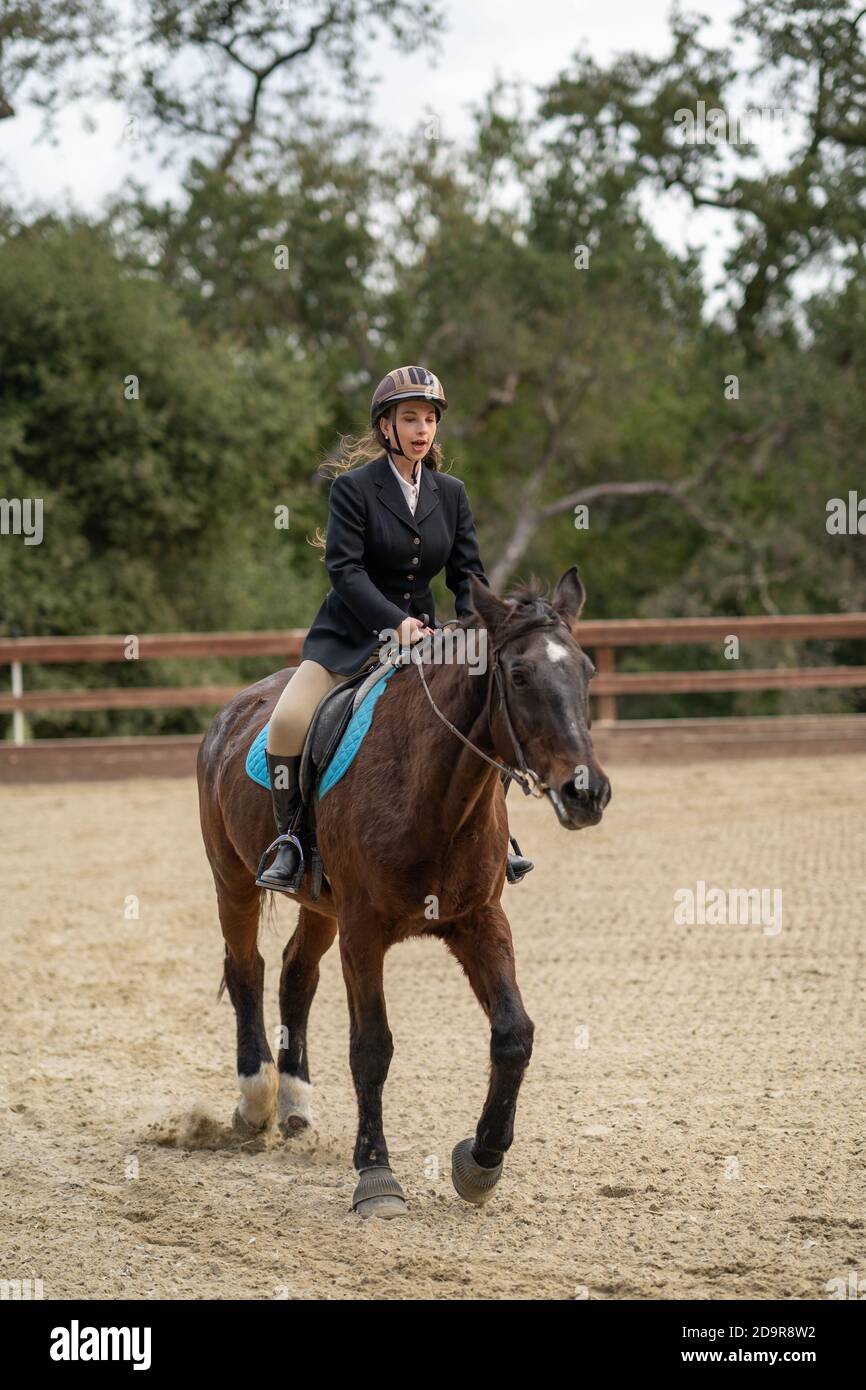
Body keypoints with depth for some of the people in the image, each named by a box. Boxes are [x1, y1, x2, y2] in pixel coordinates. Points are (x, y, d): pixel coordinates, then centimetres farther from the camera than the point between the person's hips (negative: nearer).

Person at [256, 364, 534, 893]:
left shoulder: (451, 493, 6)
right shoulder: (353, 487, -8)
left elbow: (468, 574, 5)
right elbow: (345, 570, -16)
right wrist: (395, 622, -28)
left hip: (424, 634, 4)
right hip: (349, 635, -4)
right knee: (288, 722, -24)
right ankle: (289, 842, -8)